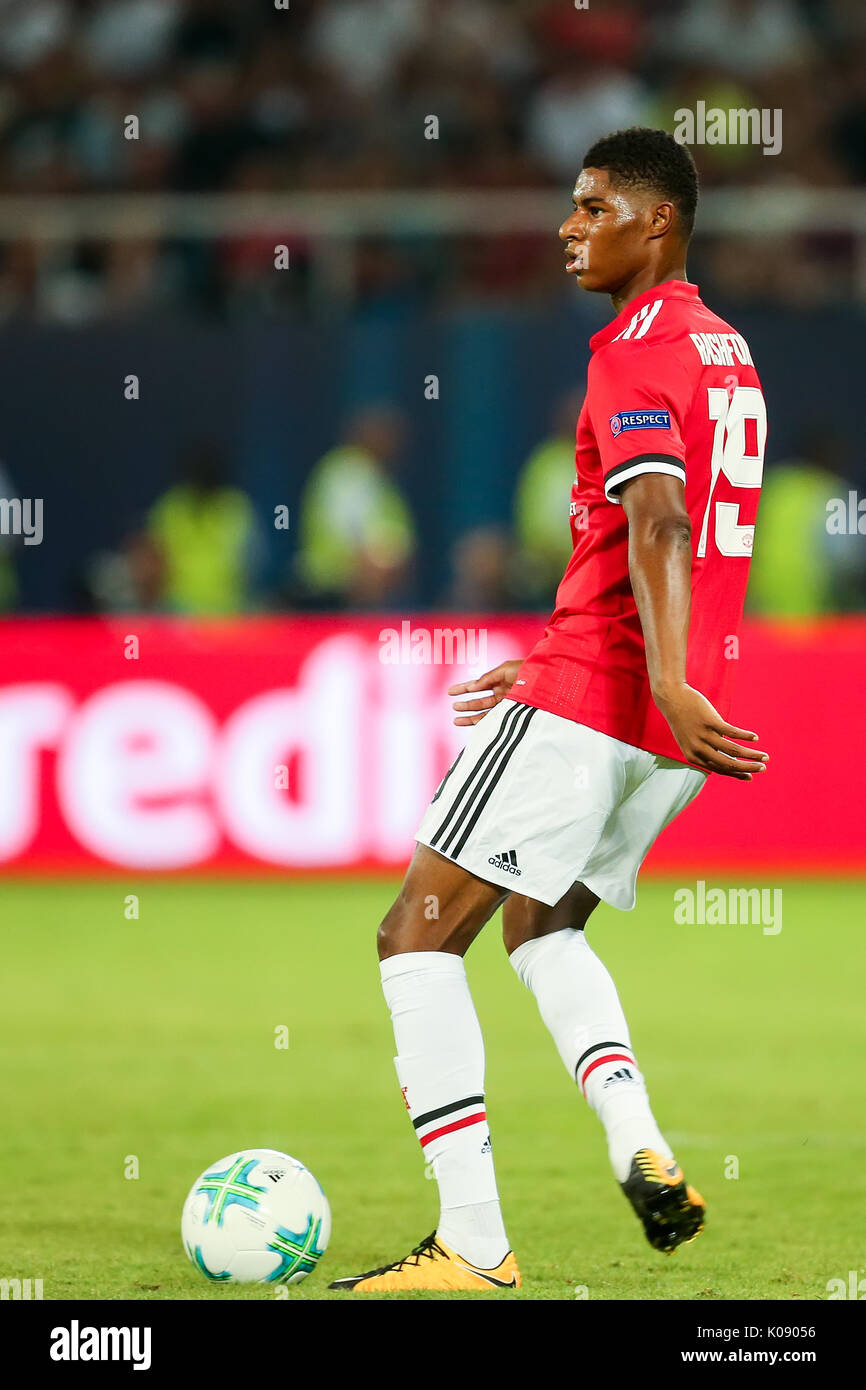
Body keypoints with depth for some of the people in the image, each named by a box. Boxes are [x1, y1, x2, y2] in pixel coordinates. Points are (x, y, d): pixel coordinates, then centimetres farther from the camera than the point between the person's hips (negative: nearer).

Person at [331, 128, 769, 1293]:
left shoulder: (638, 350, -12)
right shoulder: (727, 353, 18)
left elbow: (659, 525, -27)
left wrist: (668, 683, -39)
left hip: (583, 704, -9)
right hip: (664, 722, 9)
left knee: (419, 936, -4)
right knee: (540, 924, 27)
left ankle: (473, 1246, -10)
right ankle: (644, 1156, 4)